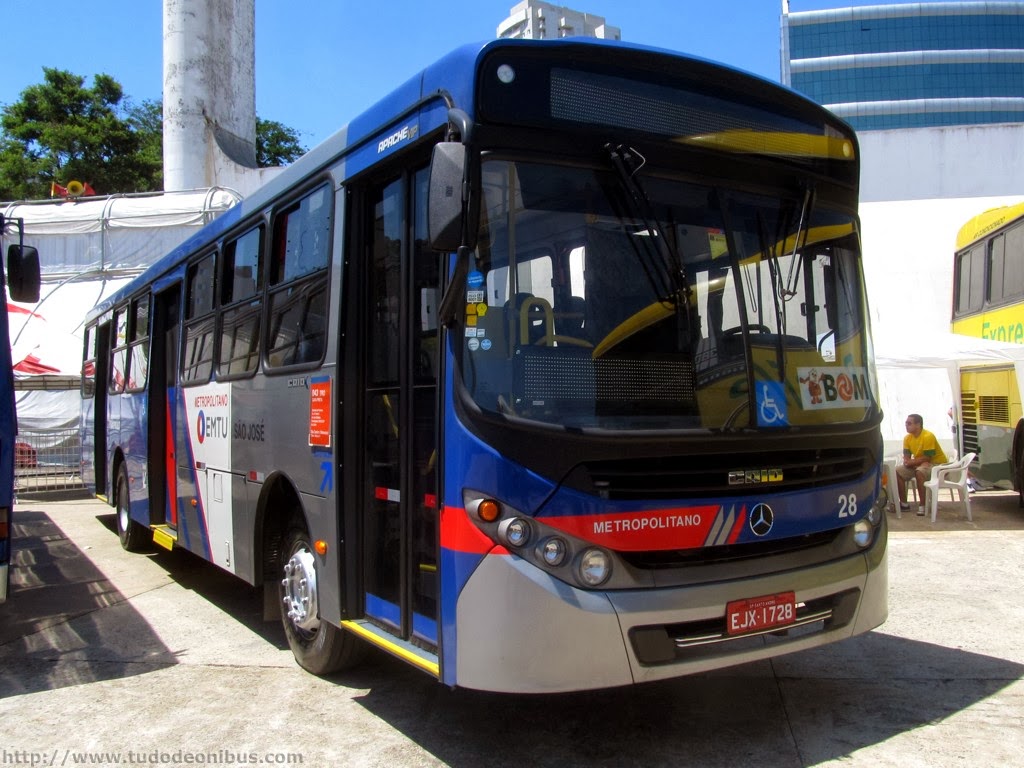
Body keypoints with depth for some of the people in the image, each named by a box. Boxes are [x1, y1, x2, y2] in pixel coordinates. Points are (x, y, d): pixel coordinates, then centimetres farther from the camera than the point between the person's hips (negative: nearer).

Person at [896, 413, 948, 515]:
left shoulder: (928, 436, -22)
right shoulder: (908, 438, 0)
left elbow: (927, 458, -24)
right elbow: (906, 456, 2)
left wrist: (911, 462, -22)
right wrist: (907, 462, -19)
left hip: (937, 464, -8)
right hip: (918, 464, 8)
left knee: (919, 472, -37)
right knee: (898, 471, -7)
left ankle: (922, 505, -29)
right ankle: (903, 503, -1)